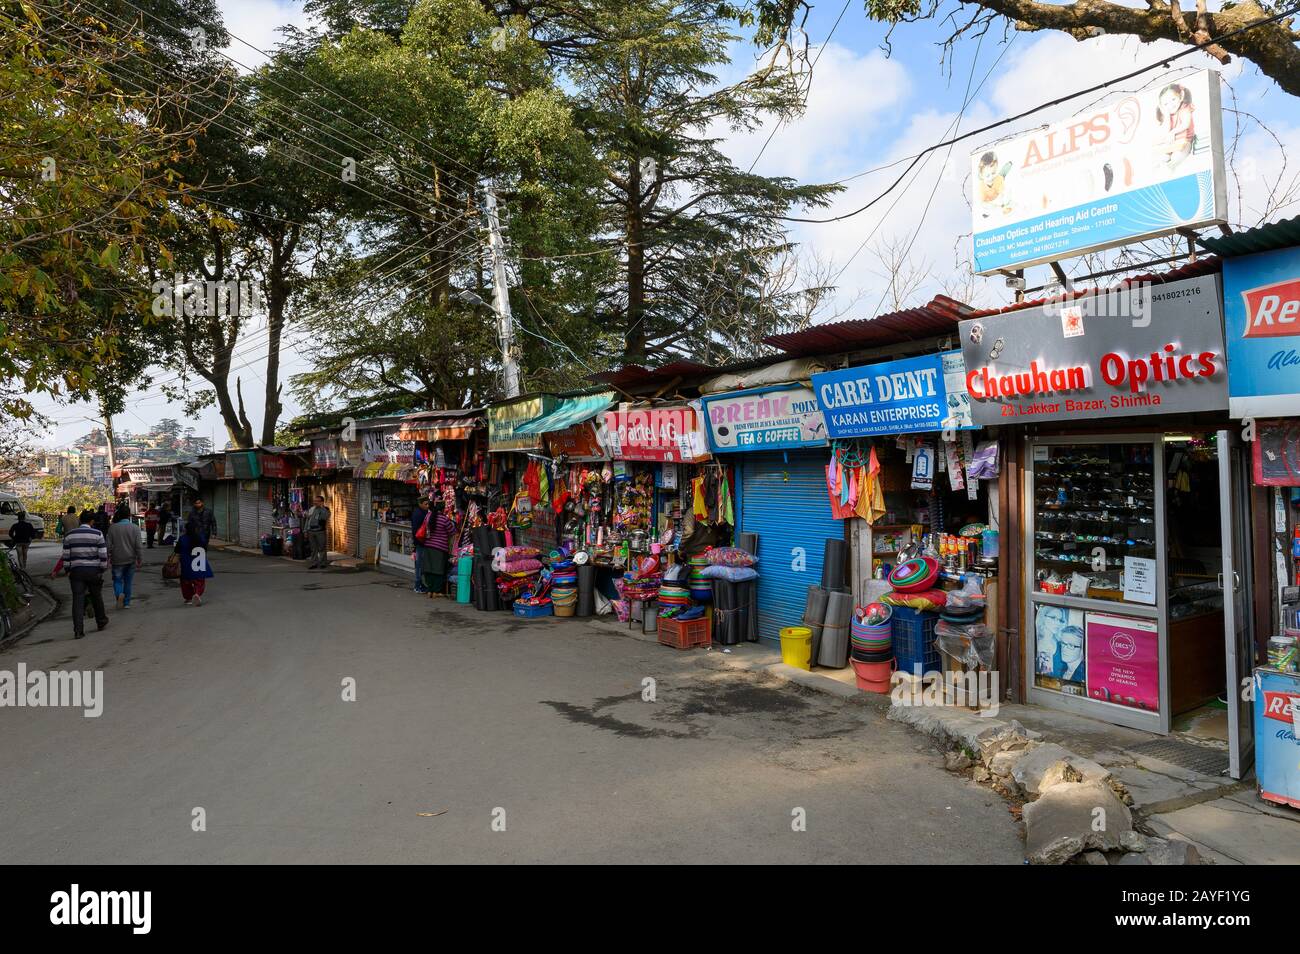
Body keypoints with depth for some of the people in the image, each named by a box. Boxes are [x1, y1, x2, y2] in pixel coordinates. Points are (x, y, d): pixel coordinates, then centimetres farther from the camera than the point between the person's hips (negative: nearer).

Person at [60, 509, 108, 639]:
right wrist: (102, 570, 3)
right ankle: (101, 621, 32)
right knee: (96, 597, 16)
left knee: (78, 600, 0)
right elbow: (103, 555, -6)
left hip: (76, 571, 1)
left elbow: (66, 556, 4)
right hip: (94, 570, -1)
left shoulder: (69, 535, 4)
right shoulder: (98, 534, -4)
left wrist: (67, 570, 13)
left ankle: (78, 631, -4)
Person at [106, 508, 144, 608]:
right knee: (128, 581, 12)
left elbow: (109, 545, -3)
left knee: (117, 579, 11)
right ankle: (126, 603, 16)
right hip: (131, 559, 1)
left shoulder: (112, 528, -5)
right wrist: (140, 559, -2)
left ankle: (119, 594, -17)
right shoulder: (135, 528, -6)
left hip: (117, 560, -1)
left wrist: (108, 558, 8)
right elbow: (138, 546, -8)